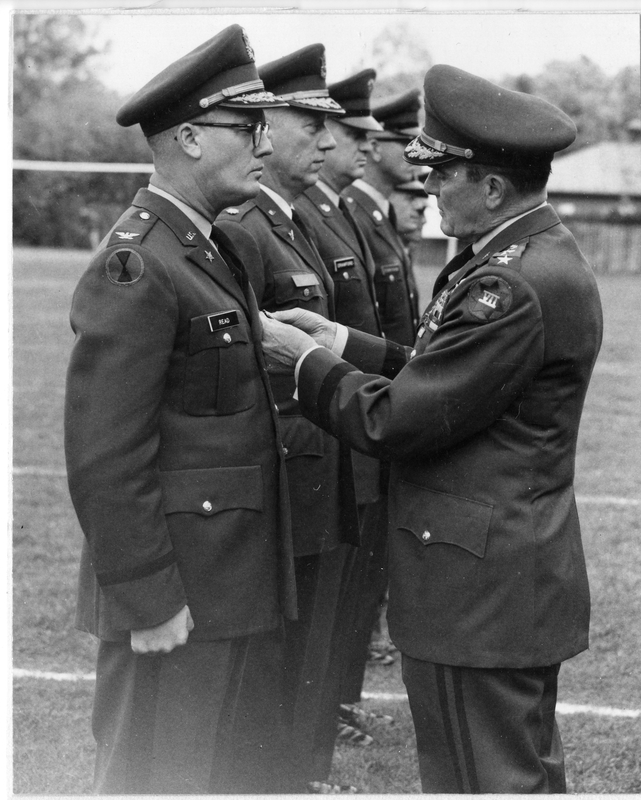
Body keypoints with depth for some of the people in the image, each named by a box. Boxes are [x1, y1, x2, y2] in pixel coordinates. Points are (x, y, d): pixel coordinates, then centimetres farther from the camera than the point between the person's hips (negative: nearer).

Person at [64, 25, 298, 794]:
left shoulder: (207, 249, 12)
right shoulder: (135, 268, -19)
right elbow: (104, 456, -22)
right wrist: (150, 601, -20)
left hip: (230, 581, 9)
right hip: (177, 595, -9)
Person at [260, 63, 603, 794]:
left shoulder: (517, 286, -25)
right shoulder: (536, 253, 8)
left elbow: (396, 422, -21)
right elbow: (441, 375, 12)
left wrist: (305, 360, -7)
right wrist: (346, 343, 5)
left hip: (481, 588, -10)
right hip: (517, 574, 10)